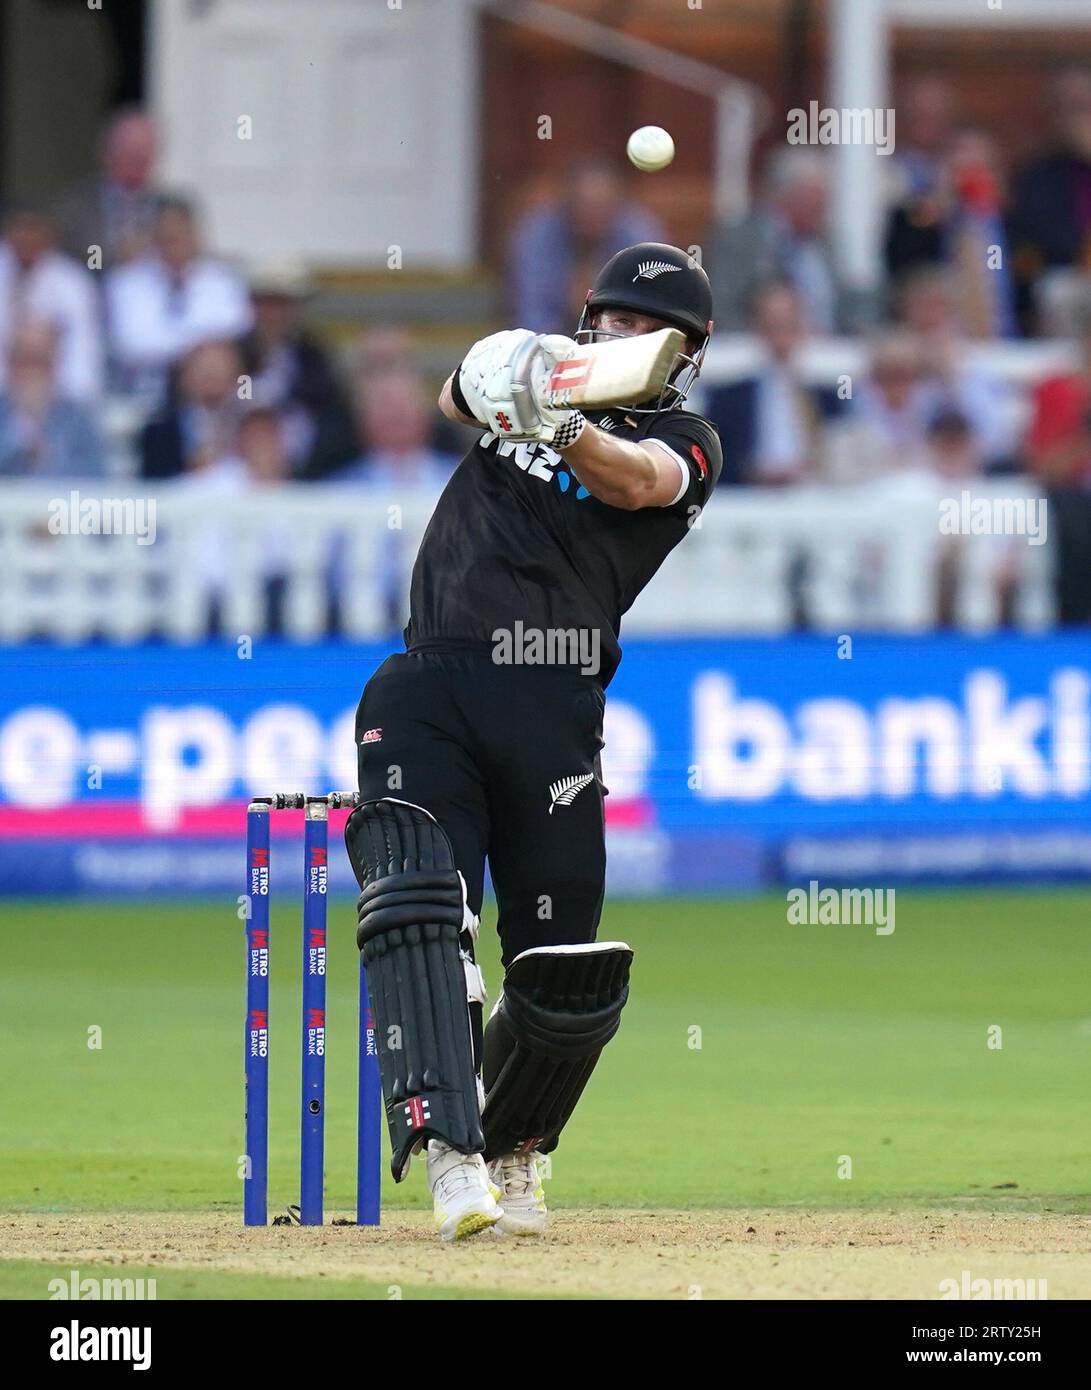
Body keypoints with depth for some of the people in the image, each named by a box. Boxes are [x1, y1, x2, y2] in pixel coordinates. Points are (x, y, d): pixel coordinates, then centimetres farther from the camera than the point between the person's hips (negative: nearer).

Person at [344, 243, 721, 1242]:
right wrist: (500, 379, -25)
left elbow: (638, 480, -17)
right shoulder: (554, 374, 18)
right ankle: (449, 1155, -28)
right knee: (417, 904, -20)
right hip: (429, 685, 1)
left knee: (567, 972, -2)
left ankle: (512, 1152, 25)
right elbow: (459, 397, -2)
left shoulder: (685, 442, 7)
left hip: (551, 709, -1)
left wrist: (564, 432, -37)